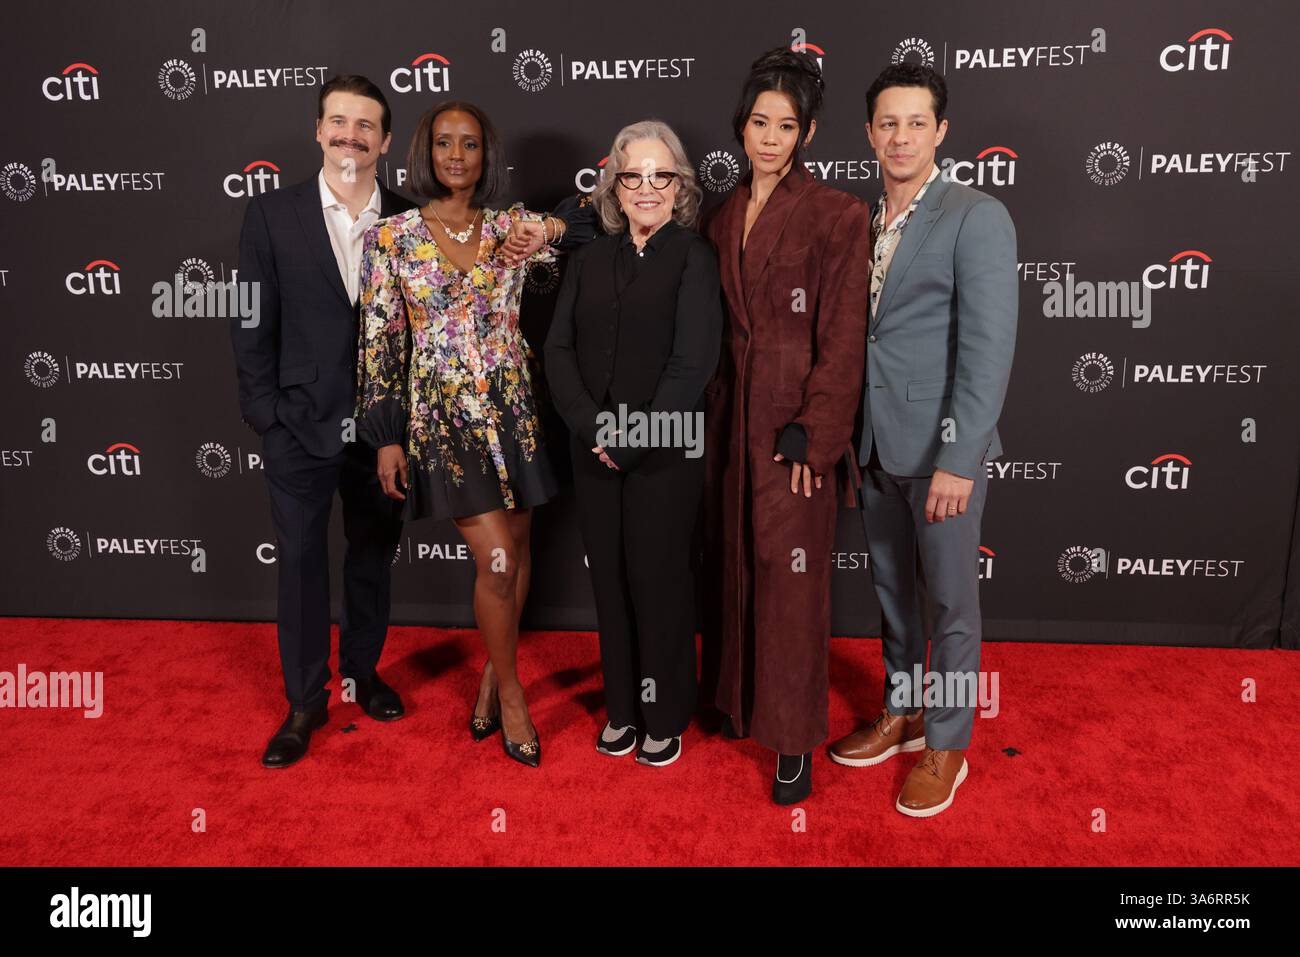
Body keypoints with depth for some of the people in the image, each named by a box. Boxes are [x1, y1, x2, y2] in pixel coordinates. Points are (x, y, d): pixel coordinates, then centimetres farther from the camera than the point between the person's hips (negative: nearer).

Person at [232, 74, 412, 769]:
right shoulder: (271, 215, -1)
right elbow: (253, 324, -1)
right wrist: (263, 413, -5)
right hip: (301, 426, -1)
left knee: (373, 555, 15)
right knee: (301, 563, 5)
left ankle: (362, 672, 35)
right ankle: (305, 702, 21)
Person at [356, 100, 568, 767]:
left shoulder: (513, 226, 4)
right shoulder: (391, 237, -1)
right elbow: (380, 341, -2)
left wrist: (552, 225, -11)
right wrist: (387, 437, -4)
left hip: (513, 407, 3)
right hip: (441, 413, -3)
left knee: (514, 552, 9)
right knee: (496, 559, -8)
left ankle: (491, 677, 31)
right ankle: (510, 693, 15)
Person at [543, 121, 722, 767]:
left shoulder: (693, 257, -3)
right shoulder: (589, 259, 10)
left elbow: (692, 364, -11)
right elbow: (559, 348, 3)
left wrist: (633, 440, -14)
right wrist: (590, 425, -11)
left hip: (665, 451, -4)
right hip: (594, 449, 4)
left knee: (658, 579, 5)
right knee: (609, 578, 10)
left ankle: (665, 719, 22)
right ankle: (622, 708, 27)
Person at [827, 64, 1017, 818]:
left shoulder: (977, 218, -10)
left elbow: (990, 348, -16)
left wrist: (958, 460, -21)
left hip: (941, 445, -6)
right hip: (877, 443, 6)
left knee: (951, 600, 7)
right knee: (892, 588, 18)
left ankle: (948, 746, 24)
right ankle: (901, 714, 36)